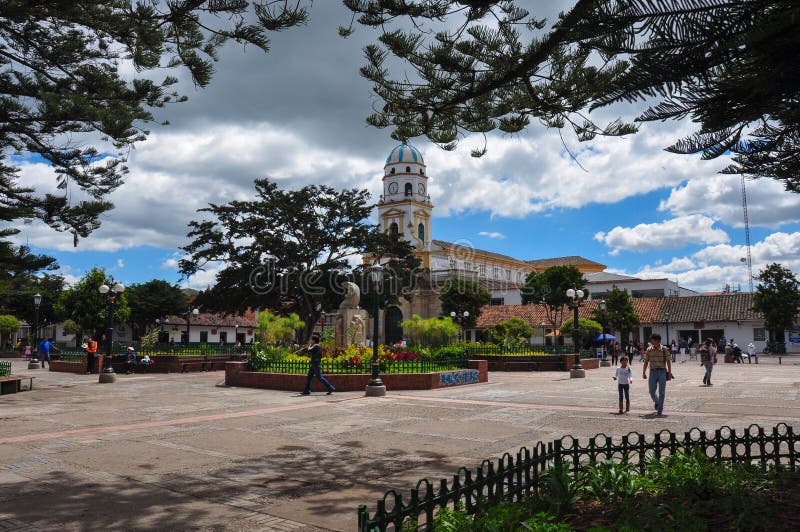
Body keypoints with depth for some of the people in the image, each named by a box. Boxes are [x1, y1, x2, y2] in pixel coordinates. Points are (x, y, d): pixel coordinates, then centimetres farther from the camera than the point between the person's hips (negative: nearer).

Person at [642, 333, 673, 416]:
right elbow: (646, 362, 8)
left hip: (662, 371, -2)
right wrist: (644, 372, 5)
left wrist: (669, 373, -3)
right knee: (652, 391, 4)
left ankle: (660, 410, 7)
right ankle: (657, 402, 34)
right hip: (652, 371, 2)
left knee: (662, 392, 0)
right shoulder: (649, 349, 3)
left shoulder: (664, 349, -3)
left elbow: (668, 361, 0)